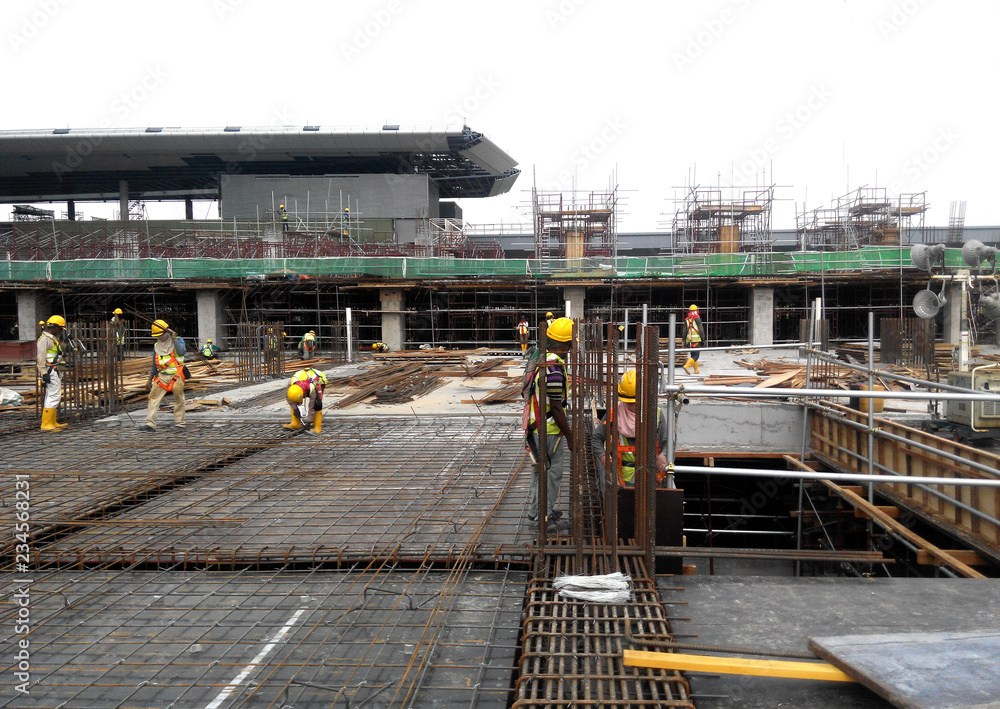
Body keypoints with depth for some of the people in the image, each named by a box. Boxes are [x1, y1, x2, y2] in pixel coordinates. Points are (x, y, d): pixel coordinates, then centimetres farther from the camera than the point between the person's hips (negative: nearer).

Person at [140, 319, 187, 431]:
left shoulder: (178, 340, 4)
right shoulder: (156, 346, 17)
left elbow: (181, 352, -18)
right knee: (154, 398, -6)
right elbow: (154, 364, 24)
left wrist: (174, 339, -16)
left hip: (176, 375, -4)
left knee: (179, 399, 2)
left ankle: (180, 422, 11)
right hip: (162, 376, 4)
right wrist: (151, 378, 22)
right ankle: (150, 423, -7)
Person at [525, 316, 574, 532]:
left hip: (536, 426, 9)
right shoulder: (553, 368, -25)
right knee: (551, 473, 3)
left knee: (541, 470, 21)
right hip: (549, 430, -9)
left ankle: (536, 510, 34)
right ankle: (546, 518, 11)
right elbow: (555, 408, -23)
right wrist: (570, 435, -13)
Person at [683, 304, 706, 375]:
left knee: (693, 354, 15)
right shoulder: (697, 319, -7)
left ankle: (696, 370, 19)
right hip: (696, 339, -6)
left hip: (689, 340, 6)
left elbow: (684, 331, 11)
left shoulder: (686, 320, 8)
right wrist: (703, 340, 1)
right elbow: (701, 330, -7)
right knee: (696, 355, -6)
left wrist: (684, 341, 16)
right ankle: (686, 366, -24)